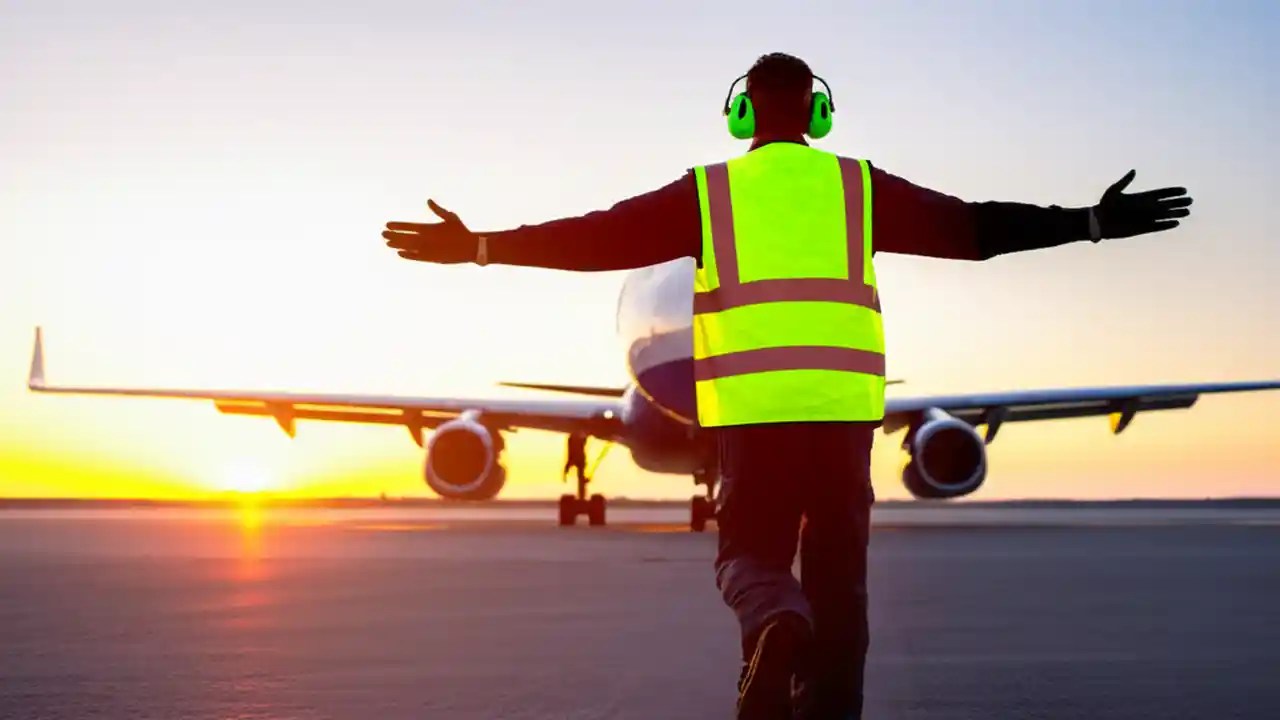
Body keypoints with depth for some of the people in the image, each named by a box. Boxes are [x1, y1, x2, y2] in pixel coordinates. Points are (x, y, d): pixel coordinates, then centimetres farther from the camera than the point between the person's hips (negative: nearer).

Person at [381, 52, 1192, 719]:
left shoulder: (708, 191, 7)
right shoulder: (860, 186, 9)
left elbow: (599, 237, 3)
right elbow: (973, 228, 6)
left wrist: (480, 247, 8)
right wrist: (1091, 222, 13)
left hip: (754, 406, -1)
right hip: (843, 403, 1)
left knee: (752, 553, 9)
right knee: (837, 572, 11)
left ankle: (777, 627, -25)